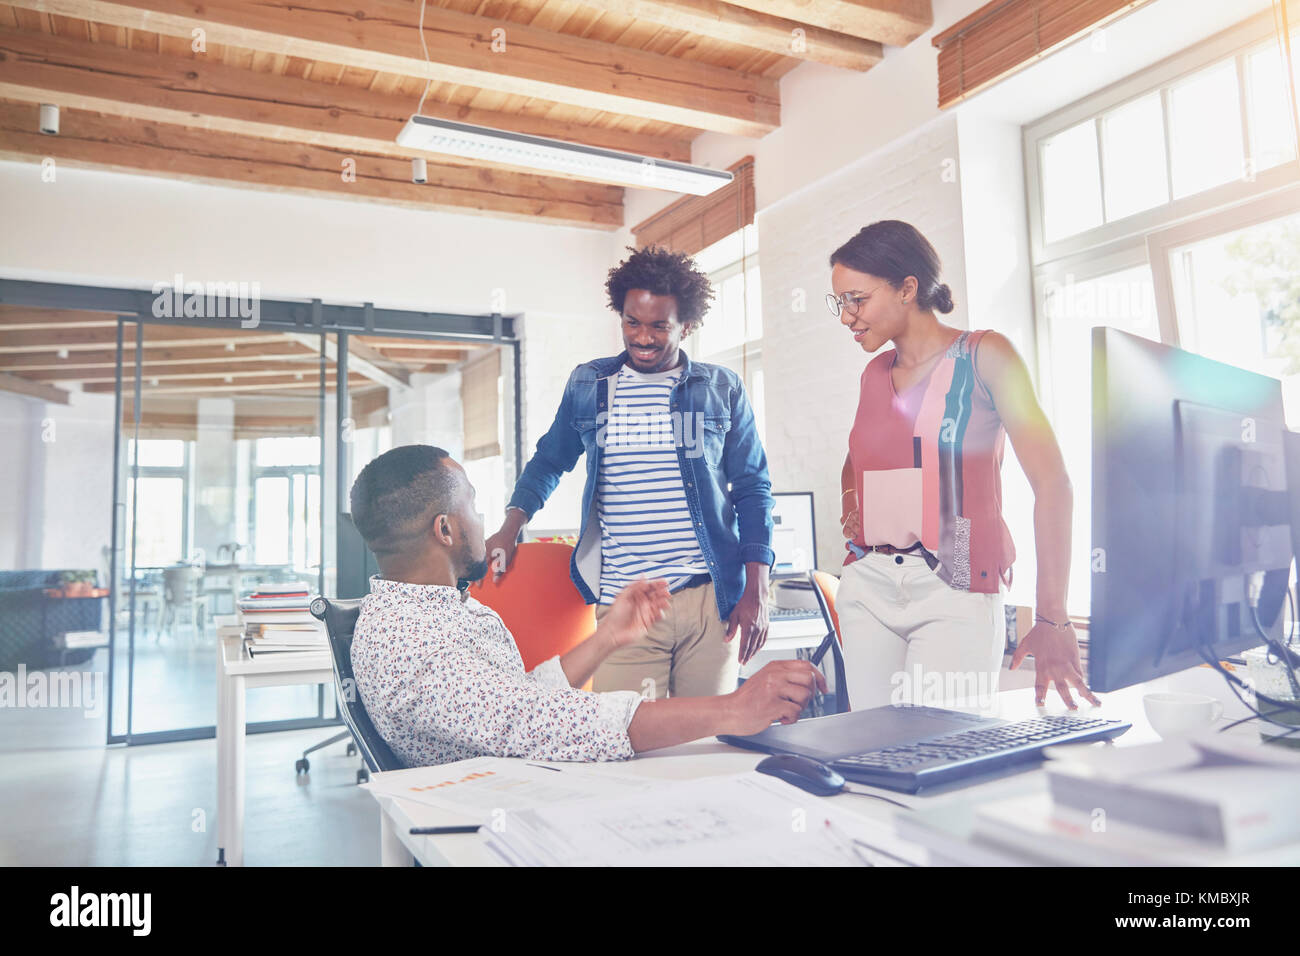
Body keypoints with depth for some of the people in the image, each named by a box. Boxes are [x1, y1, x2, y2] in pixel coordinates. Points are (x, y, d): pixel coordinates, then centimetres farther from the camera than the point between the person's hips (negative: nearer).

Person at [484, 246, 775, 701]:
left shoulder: (722, 389, 5)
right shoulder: (587, 384, 9)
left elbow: (753, 489, 7)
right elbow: (549, 460, 21)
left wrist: (756, 593, -1)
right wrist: (510, 528, 4)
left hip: (712, 598, 0)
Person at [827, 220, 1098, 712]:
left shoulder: (983, 356, -2)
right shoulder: (875, 373, 14)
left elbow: (1052, 484, -9)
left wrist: (1052, 620, -16)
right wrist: (850, 505, 11)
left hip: (954, 590, -5)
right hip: (867, 587, 5)